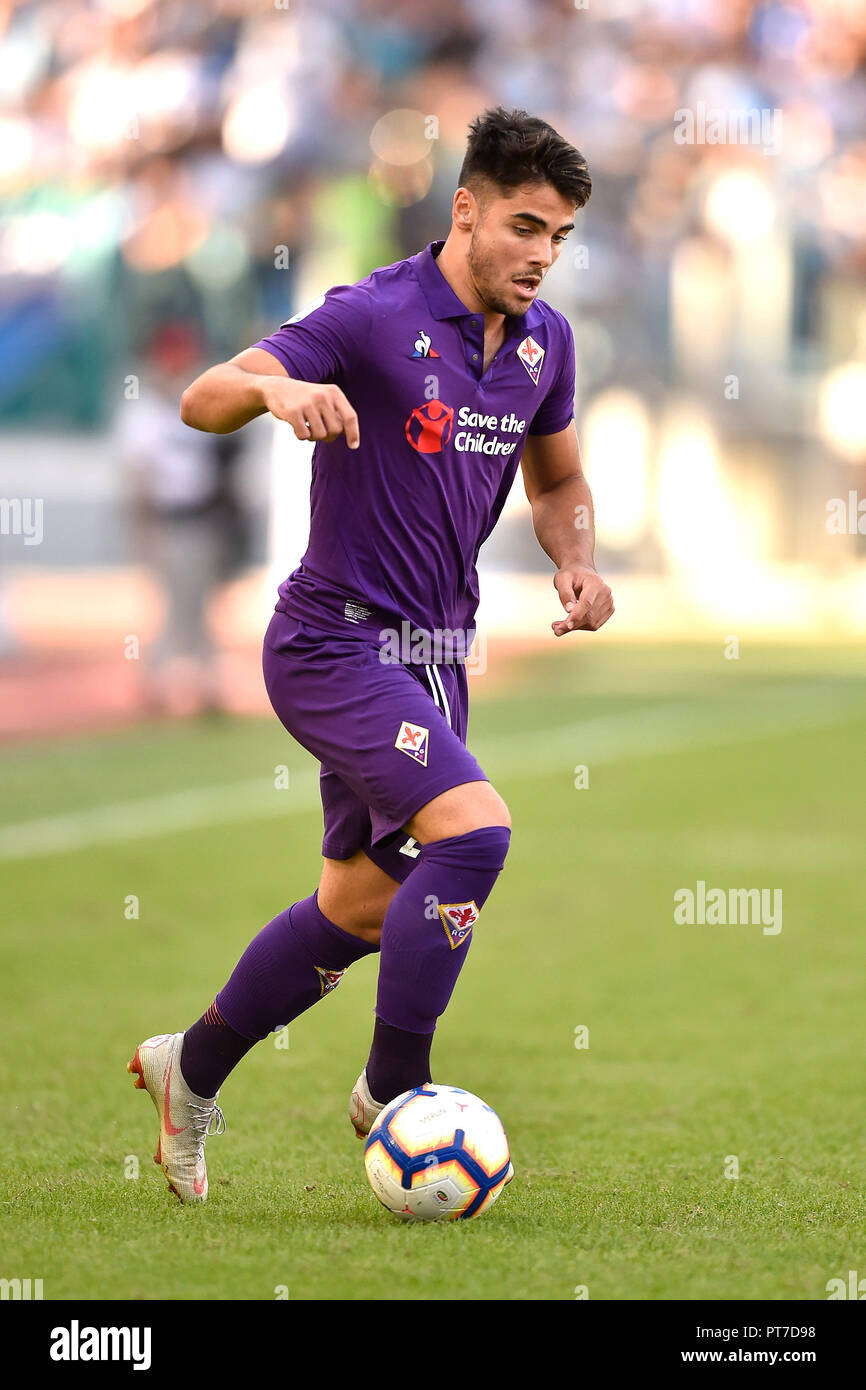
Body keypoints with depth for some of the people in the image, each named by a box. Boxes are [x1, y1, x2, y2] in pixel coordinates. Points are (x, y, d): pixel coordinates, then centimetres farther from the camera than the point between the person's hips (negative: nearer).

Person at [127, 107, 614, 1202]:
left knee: (359, 910, 15)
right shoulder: (375, 317, -16)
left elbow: (556, 479, 21)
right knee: (473, 830, -25)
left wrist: (577, 564, 1)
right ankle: (394, 1090, -12)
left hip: (433, 657, 8)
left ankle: (189, 1072, 33)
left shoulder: (542, 339, 6)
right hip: (338, 642, -8)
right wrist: (275, 386, -45)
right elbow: (201, 401, -23)